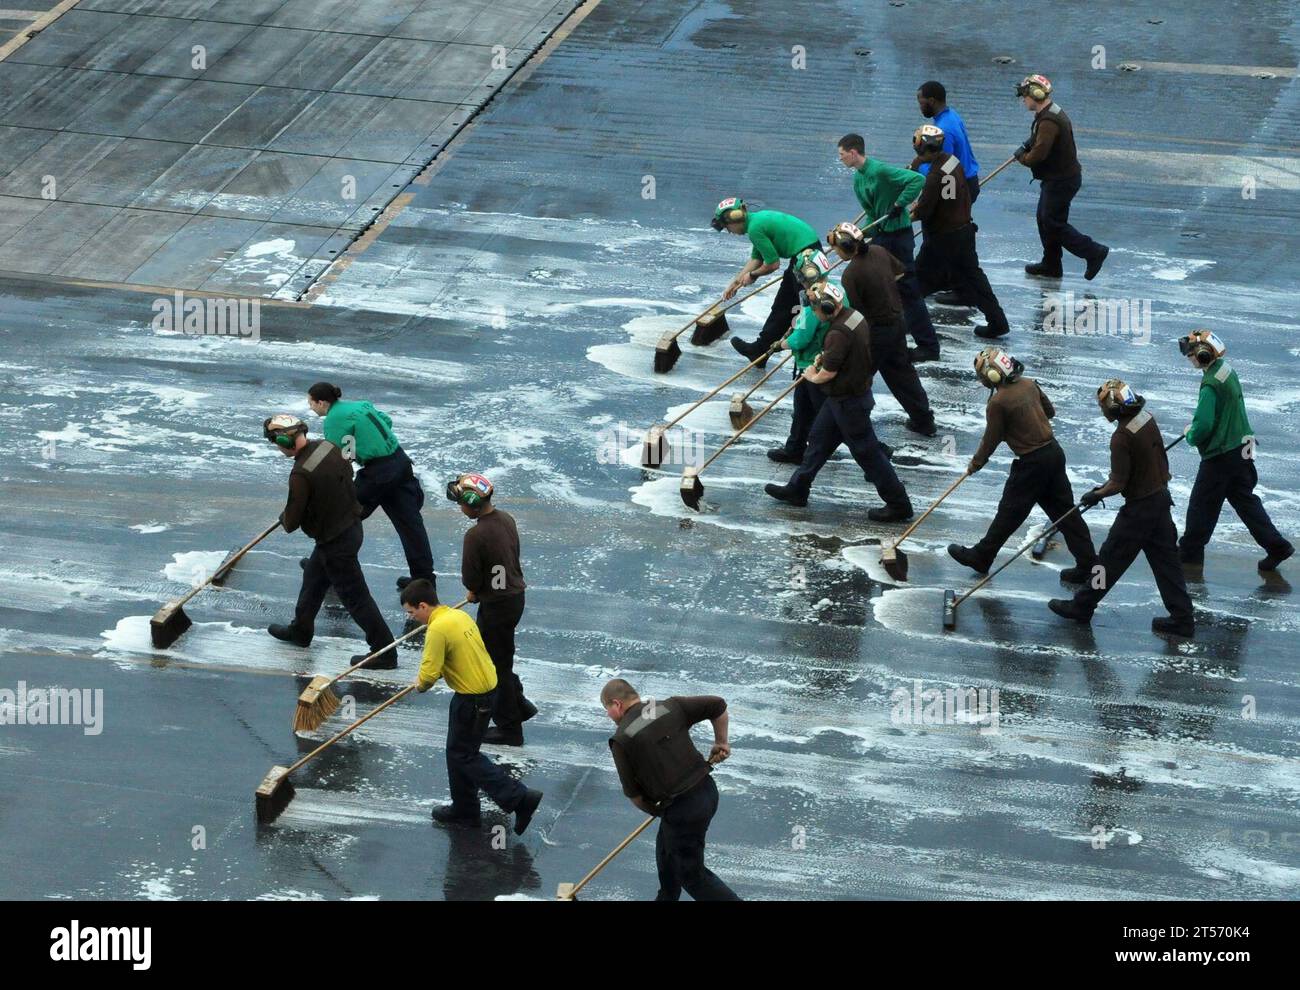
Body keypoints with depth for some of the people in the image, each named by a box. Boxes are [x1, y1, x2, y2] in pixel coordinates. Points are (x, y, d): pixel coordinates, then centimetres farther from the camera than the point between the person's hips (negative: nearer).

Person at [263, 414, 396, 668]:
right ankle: (300, 630, 45)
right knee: (313, 578, 27)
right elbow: (348, 472, 15)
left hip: (334, 540, -9)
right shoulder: (328, 447, -5)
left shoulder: (300, 474, -29)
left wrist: (285, 519, 6)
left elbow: (291, 522, -21)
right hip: (352, 525, 9)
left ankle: (385, 652, 8)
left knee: (355, 596, 1)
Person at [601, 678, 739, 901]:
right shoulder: (671, 707, 3)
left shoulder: (621, 741, -8)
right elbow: (718, 706, 4)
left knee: (692, 874, 9)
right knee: (666, 851, 28)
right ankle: (666, 898, 43)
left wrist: (655, 810, 17)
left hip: (680, 807, -7)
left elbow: (632, 793, -3)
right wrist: (721, 743, 19)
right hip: (707, 790, 7)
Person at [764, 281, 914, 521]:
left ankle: (899, 504, 9)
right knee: (819, 438, 20)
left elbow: (828, 372, -24)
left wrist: (813, 376, -5)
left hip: (848, 401, -10)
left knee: (866, 452, 1)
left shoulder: (838, 333, -30)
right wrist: (825, 355, 7)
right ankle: (797, 490, 33)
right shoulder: (854, 314, -1)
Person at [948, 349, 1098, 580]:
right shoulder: (1029, 384, 3)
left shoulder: (998, 402, -18)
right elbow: (1049, 411, 18)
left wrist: (976, 463, 7)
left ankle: (980, 557, 20)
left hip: (1032, 463, -7)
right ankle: (1087, 563, 14)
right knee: (1063, 509, 12)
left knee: (1009, 513, 6)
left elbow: (991, 439, -9)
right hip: (1054, 451, 7)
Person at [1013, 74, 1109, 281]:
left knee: (1054, 223, -3)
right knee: (1045, 219, 18)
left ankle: (1093, 252, 1)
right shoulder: (1052, 112, 9)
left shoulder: (1048, 121, -26)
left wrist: (1022, 156, -9)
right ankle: (1051, 264, 27)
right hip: (1058, 177, 11)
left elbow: (1038, 155, -29)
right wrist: (1028, 146, 6)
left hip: (1061, 181, -11)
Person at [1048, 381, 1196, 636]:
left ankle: (1081, 606, 19)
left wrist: (1096, 495, -1)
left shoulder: (1121, 437, -24)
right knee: (1165, 559, 12)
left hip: (1140, 506, -8)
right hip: (1161, 498, 8)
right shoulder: (1147, 417, 0)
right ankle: (1182, 618, 14)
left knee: (1112, 557, 6)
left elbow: (1118, 483, -20)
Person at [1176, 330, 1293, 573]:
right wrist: (1196, 427, 15)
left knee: (1201, 503, 7)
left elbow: (1203, 425, -27)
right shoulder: (1227, 371, 5)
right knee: (1244, 499, 15)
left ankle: (1190, 552, 19)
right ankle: (1277, 546, 12)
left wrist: (1191, 436, -5)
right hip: (1240, 449, 9)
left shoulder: (1210, 385, -24)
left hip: (1220, 455, -9)